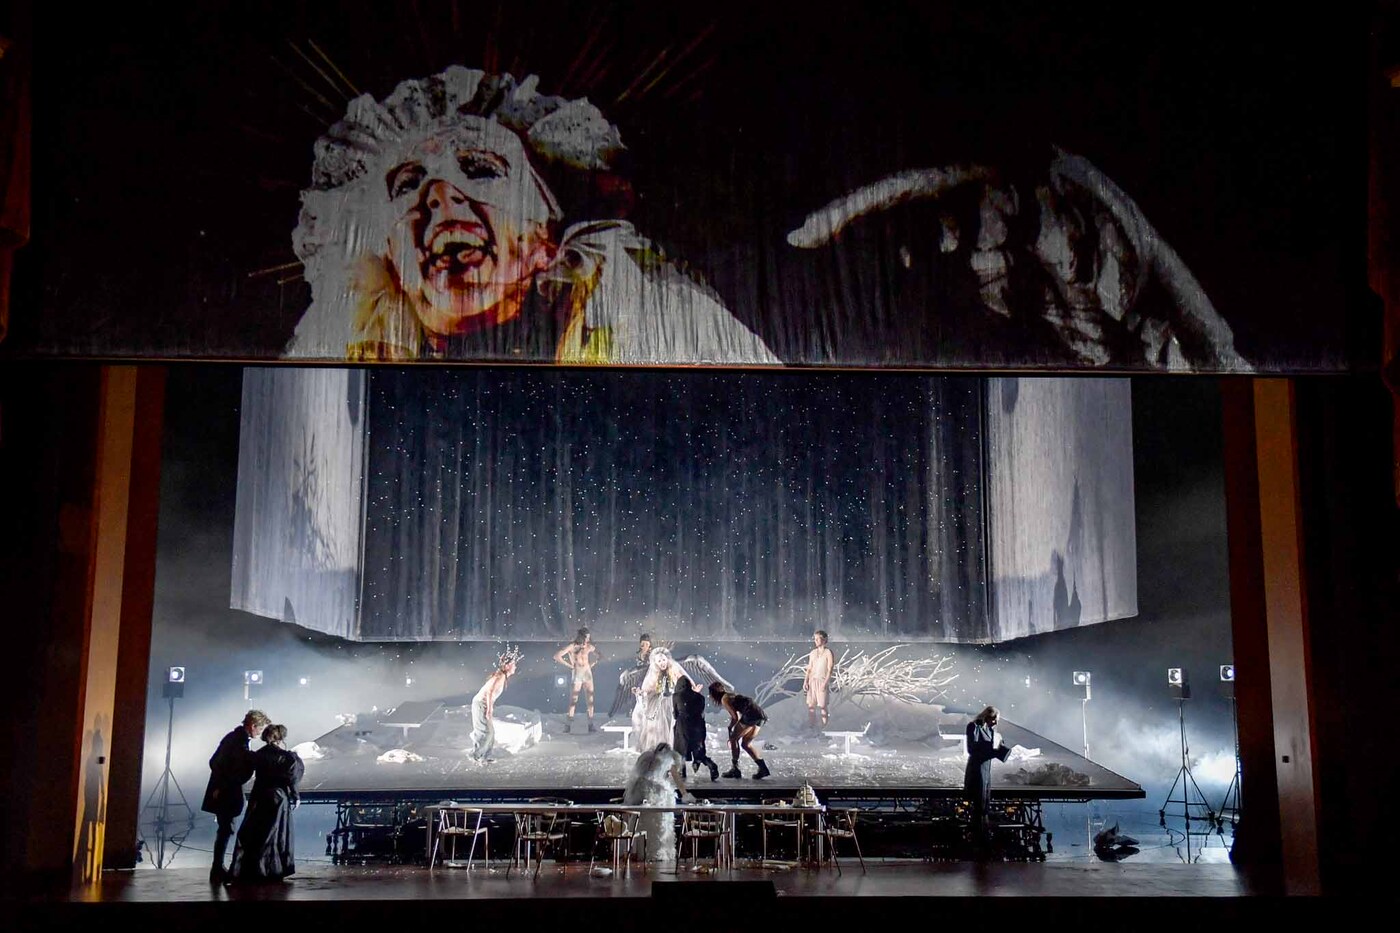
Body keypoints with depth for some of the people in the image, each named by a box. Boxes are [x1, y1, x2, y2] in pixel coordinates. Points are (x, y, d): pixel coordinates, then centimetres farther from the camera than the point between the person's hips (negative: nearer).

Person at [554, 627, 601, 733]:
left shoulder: (589, 647, 4)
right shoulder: (572, 646, -8)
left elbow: (600, 656, 20)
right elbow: (557, 656, -15)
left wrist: (592, 664, 7)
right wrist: (569, 665, -11)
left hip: (588, 674, 4)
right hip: (576, 674, -4)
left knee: (590, 700, 1)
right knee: (573, 700, -3)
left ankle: (591, 724, 5)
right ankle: (569, 725, 3)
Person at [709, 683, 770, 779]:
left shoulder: (724, 699, 0)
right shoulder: (731, 695, 27)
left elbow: (736, 717, -7)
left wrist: (730, 728, 8)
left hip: (751, 714, -9)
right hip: (760, 715, 9)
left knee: (733, 739, 4)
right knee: (746, 744, 15)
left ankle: (735, 770, 3)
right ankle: (763, 767, 5)